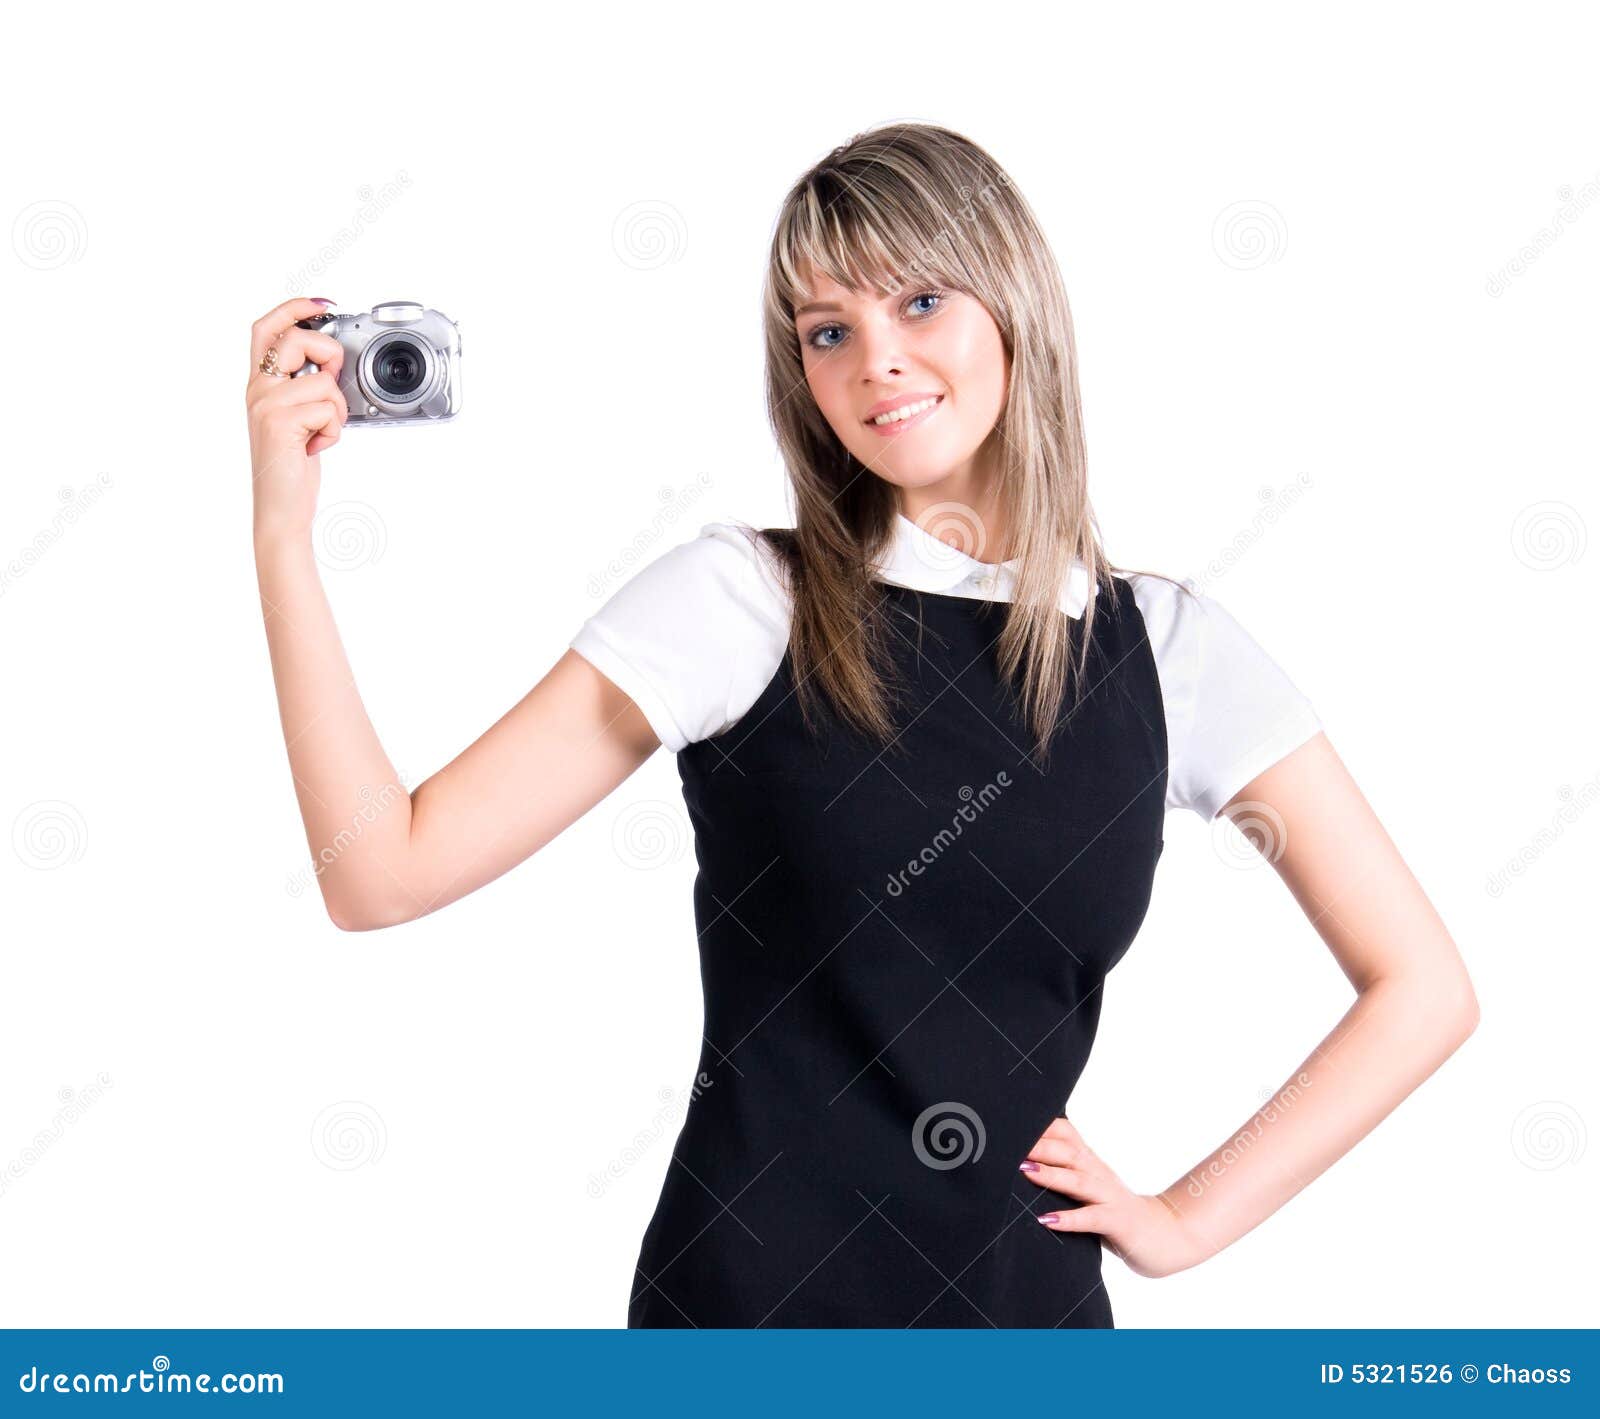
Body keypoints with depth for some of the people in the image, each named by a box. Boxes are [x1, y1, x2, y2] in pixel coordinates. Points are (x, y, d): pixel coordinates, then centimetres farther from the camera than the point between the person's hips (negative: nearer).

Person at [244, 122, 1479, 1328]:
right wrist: (285, 532, -19)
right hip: (743, 1297, -2)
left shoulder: (1170, 650, -2)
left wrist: (1188, 1220, -3)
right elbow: (384, 872, -13)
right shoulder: (740, 603, -8)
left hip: (1025, 1302, 2)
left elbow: (1425, 991, 2)